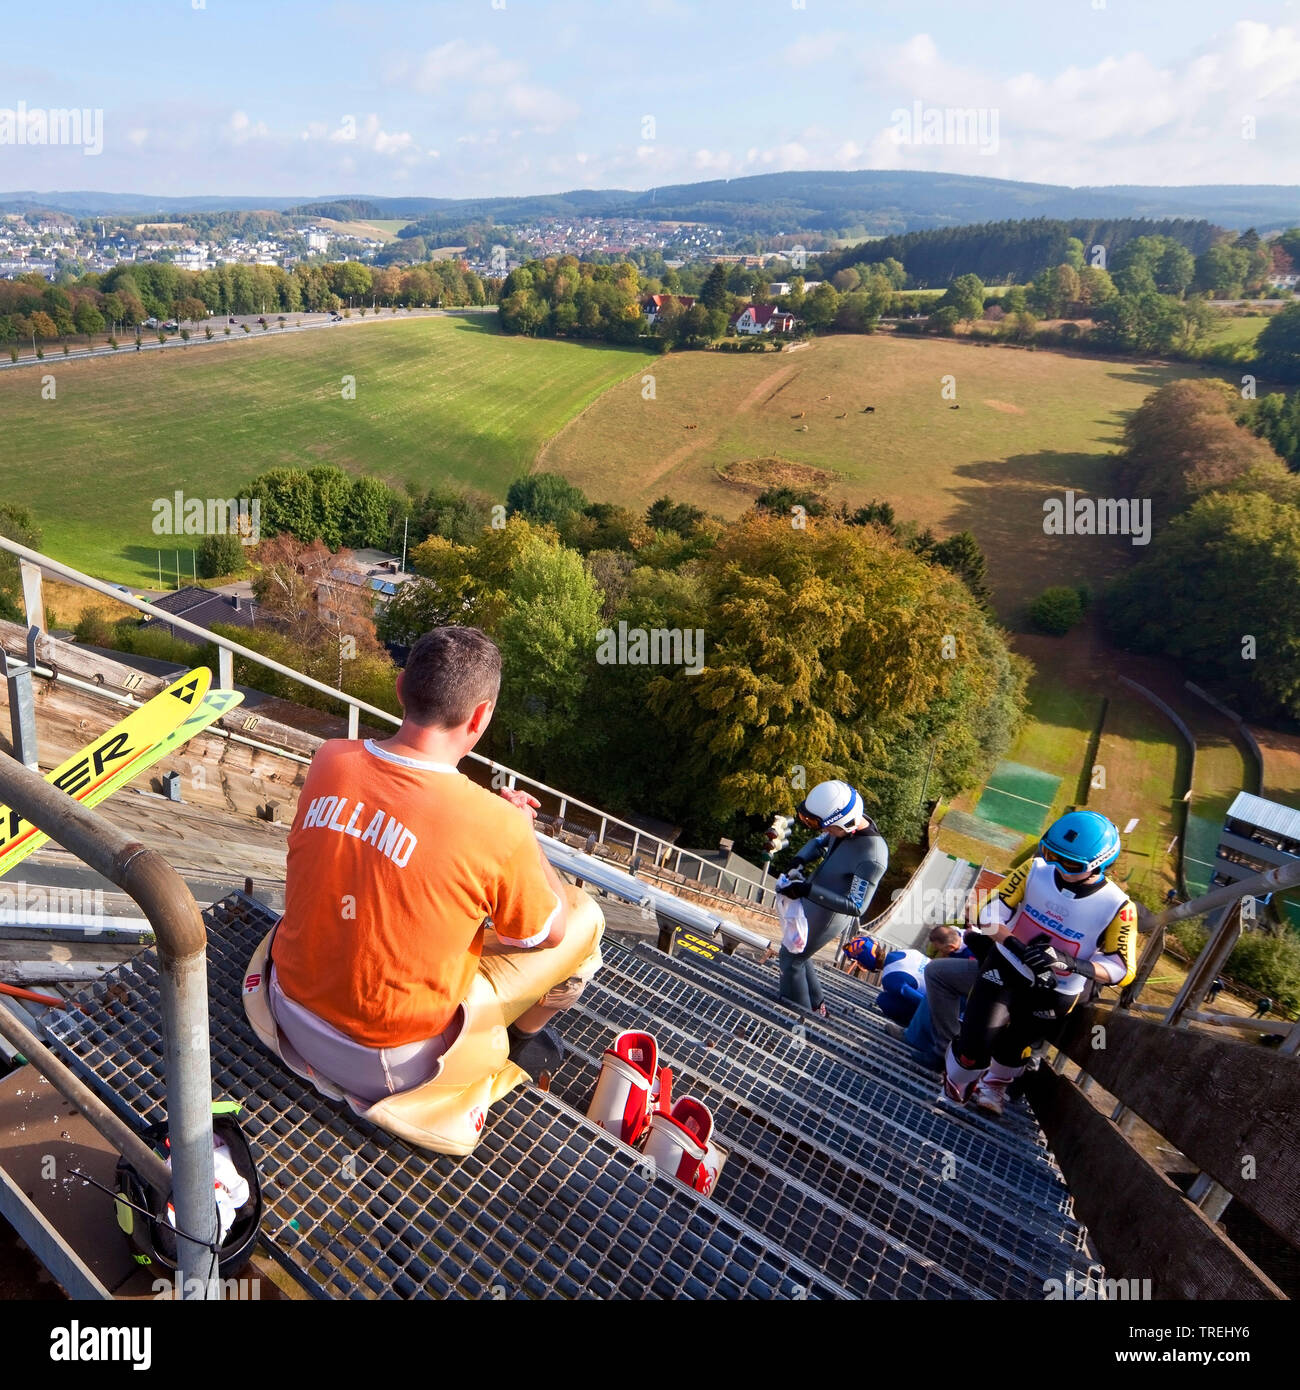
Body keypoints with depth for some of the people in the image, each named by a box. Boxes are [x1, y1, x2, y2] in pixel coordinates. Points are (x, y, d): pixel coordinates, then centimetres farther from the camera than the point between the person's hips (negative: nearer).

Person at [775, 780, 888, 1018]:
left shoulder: (871, 859, -37)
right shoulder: (854, 821, -13)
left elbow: (856, 907, -32)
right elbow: (819, 842, 6)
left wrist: (808, 890, -36)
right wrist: (799, 861, -12)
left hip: (828, 916, -9)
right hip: (813, 902, 9)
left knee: (791, 957, 10)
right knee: (797, 953, 26)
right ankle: (816, 1006, 45)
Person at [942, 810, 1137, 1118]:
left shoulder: (1117, 907, -20)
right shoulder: (1036, 870, -16)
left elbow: (1122, 969, -16)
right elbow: (992, 911, -11)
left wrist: (1070, 963, -32)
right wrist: (1016, 947, -27)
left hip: (1053, 995, 0)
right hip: (1006, 968, 0)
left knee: (1013, 1051, 19)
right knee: (976, 1041, -11)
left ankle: (994, 1086, 55)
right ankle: (952, 1091, 21)